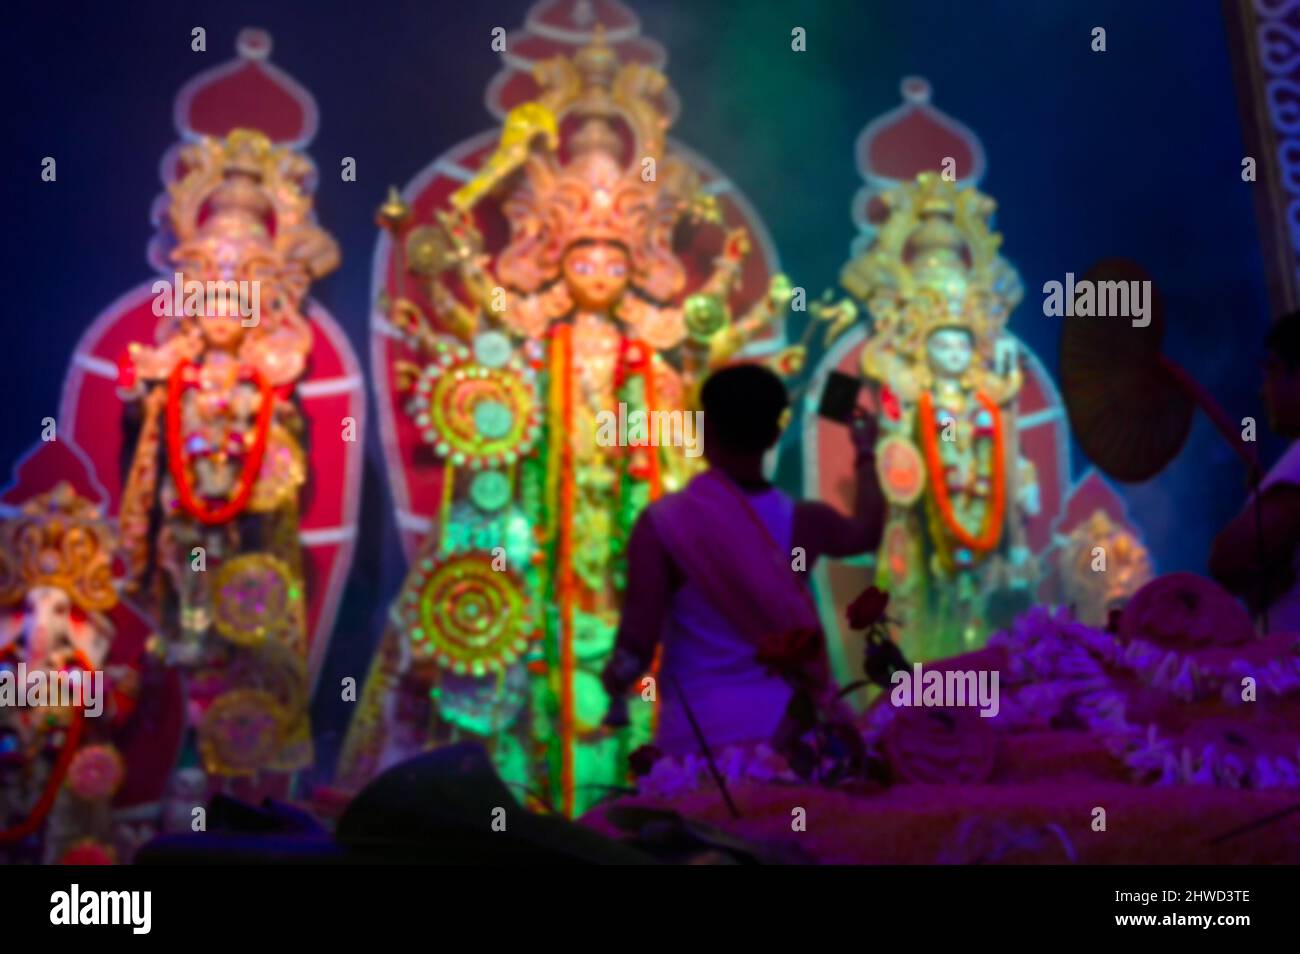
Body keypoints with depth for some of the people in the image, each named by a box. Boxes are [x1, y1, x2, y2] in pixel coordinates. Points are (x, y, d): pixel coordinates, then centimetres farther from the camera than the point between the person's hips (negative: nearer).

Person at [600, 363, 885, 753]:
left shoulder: (663, 524, -9)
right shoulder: (802, 521, 2)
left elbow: (636, 649, -12)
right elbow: (866, 532, 27)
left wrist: (615, 683, 12)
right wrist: (866, 455, 44)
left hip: (704, 731, -3)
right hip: (794, 721, 3)